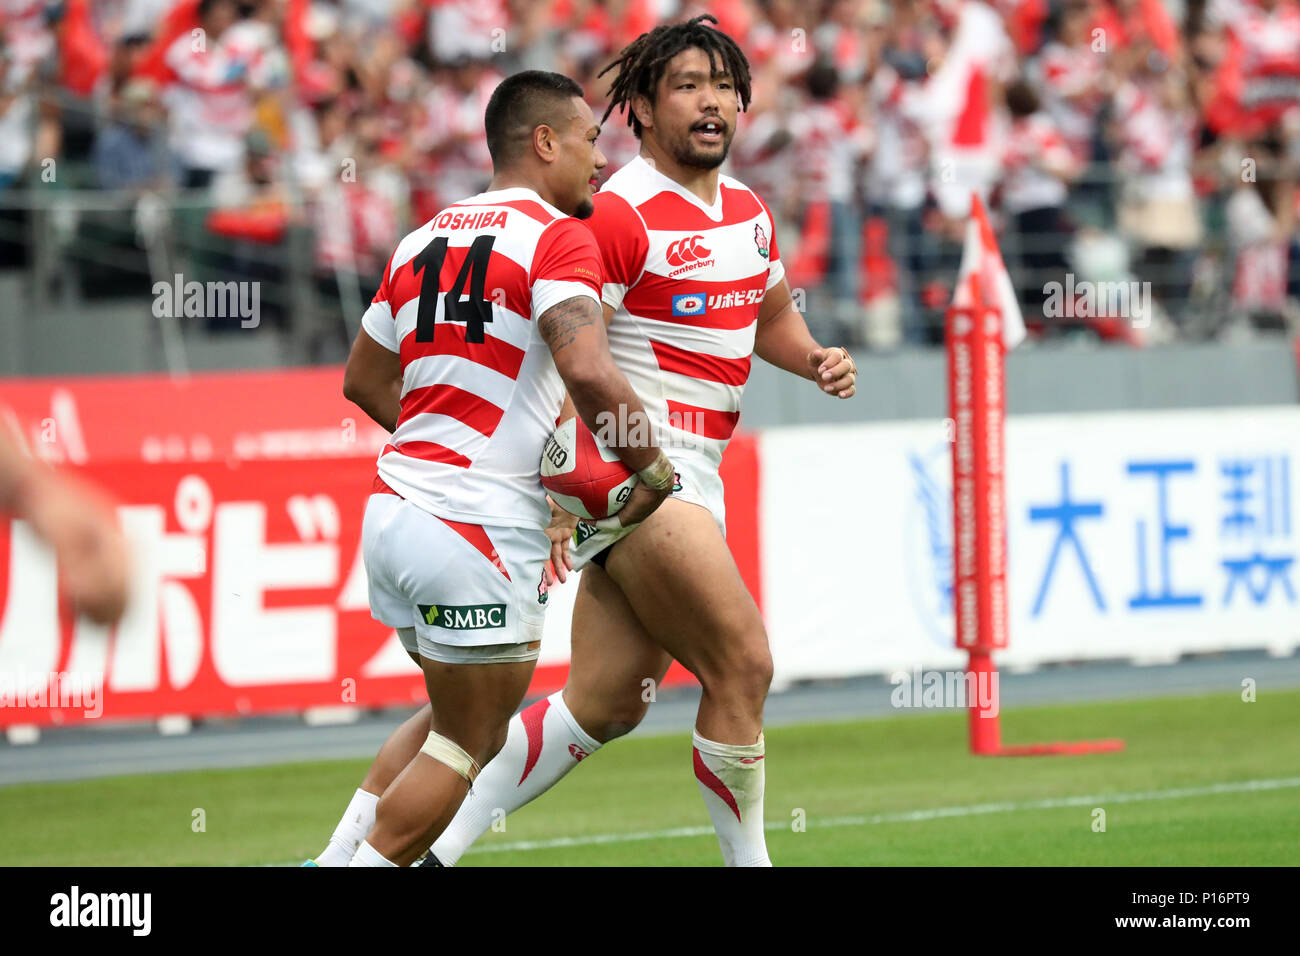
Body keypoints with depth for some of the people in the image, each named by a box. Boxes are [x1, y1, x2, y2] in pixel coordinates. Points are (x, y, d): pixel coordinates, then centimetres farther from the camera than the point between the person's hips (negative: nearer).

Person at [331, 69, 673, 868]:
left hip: (396, 507, 8)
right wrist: (655, 470, -11)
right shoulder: (559, 237, -9)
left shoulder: (423, 241, 15)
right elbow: (587, 369, -24)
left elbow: (364, 380, 26)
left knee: (459, 721, 23)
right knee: (468, 744, 3)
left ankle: (340, 854, 17)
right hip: (480, 532, -8)